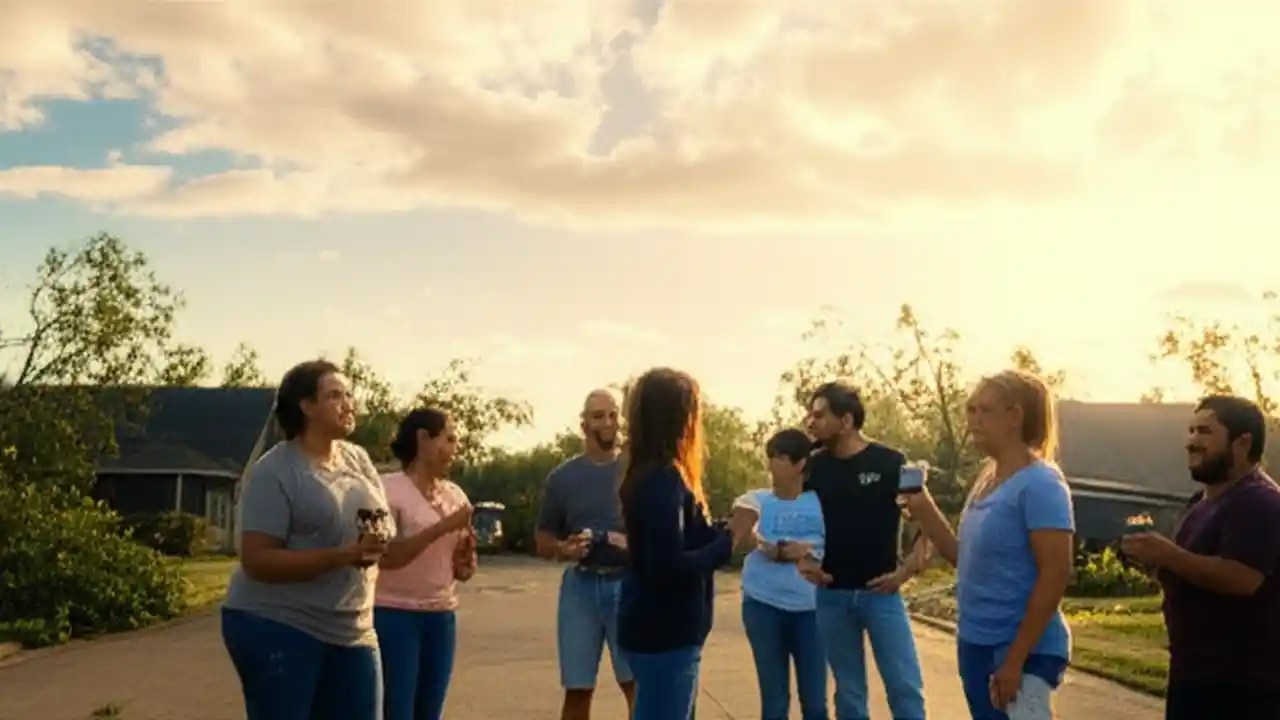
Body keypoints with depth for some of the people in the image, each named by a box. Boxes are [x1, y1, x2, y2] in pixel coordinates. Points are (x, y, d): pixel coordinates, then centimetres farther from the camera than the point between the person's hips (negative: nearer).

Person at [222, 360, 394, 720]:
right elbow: (257, 561, -18)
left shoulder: (359, 460, 9)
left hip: (351, 631, 7)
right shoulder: (274, 471, -12)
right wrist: (342, 556, -26)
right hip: (276, 626, -6)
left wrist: (378, 545, -8)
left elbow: (381, 530, 17)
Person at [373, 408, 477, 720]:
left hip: (442, 617, 6)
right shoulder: (390, 489, -9)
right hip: (394, 614, -6)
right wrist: (443, 527, -21)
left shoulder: (454, 494, 9)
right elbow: (386, 556, -20)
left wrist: (466, 564, -7)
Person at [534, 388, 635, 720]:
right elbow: (543, 542, 10)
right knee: (577, 690, 6)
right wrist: (564, 550, -11)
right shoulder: (563, 476, 6)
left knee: (637, 683, -4)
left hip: (628, 584, -1)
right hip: (581, 585, 1)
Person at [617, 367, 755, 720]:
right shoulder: (663, 479, -19)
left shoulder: (654, 475, 10)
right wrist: (729, 538, -16)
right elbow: (669, 566, -26)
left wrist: (721, 531, 1)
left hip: (662, 628, 10)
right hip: (663, 634, -10)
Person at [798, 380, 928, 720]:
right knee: (848, 690, 11)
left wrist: (909, 569, -10)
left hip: (880, 593, -3)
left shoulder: (890, 462, -7)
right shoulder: (814, 468, 3)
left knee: (905, 686, -1)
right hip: (831, 596, 3)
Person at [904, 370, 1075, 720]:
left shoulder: (1039, 483, -14)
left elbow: (1055, 574, -19)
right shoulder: (986, 479, 10)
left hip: (1024, 651, -9)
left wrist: (1015, 659, -21)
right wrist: (924, 510, 2)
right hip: (976, 645, 9)